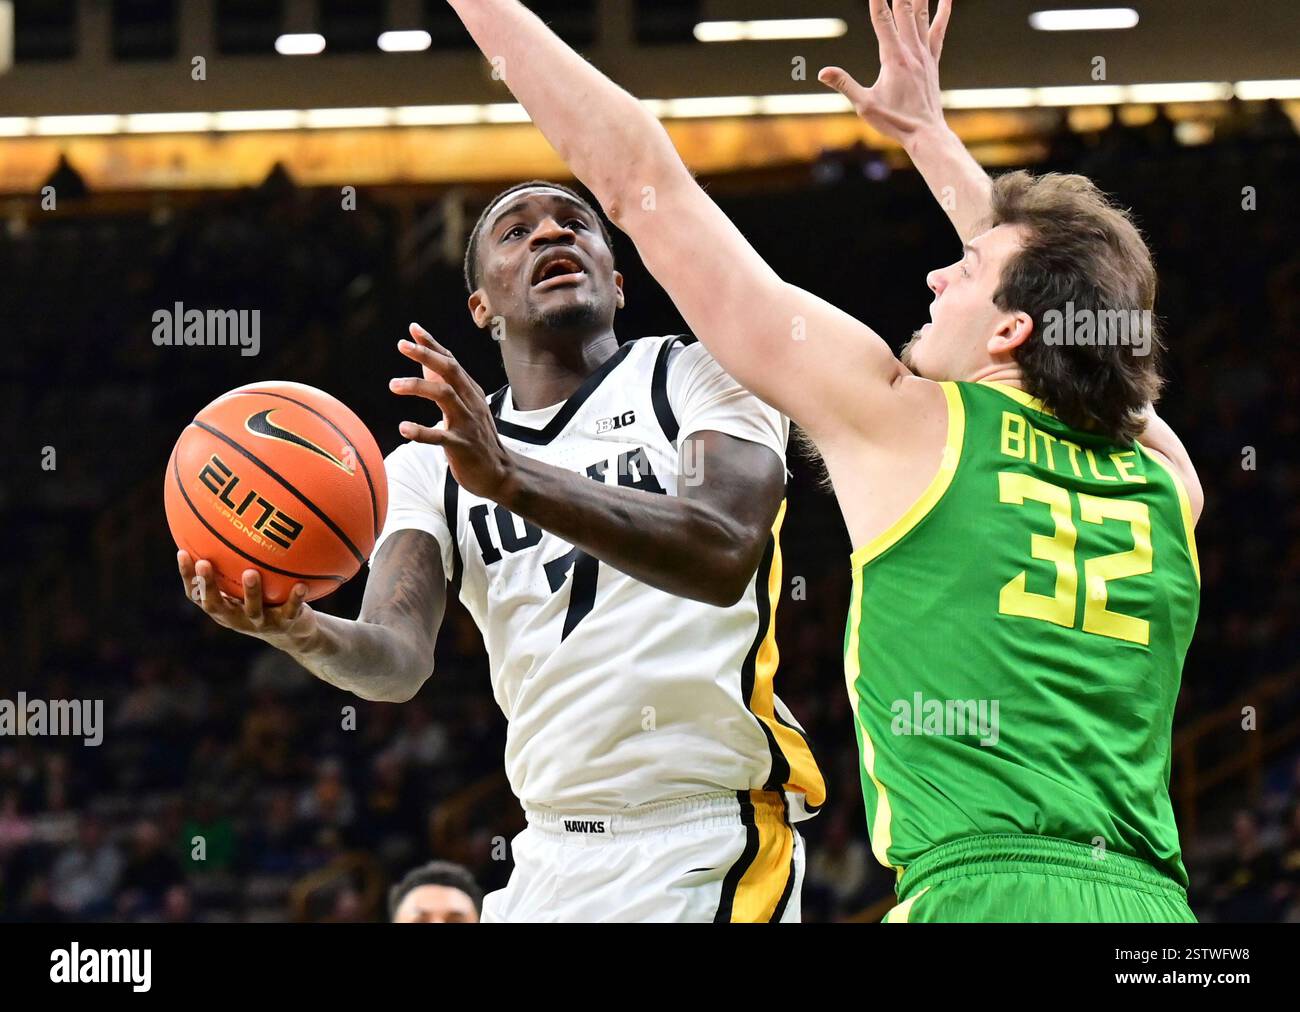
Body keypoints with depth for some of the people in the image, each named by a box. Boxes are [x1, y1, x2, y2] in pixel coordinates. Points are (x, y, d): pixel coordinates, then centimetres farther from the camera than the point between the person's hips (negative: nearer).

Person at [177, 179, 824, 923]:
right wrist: (303, 632, -26)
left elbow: (725, 556, -19)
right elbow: (398, 659, -3)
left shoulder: (702, 375, -1)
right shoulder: (429, 465, 11)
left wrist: (510, 477, -30)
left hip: (712, 840, -5)